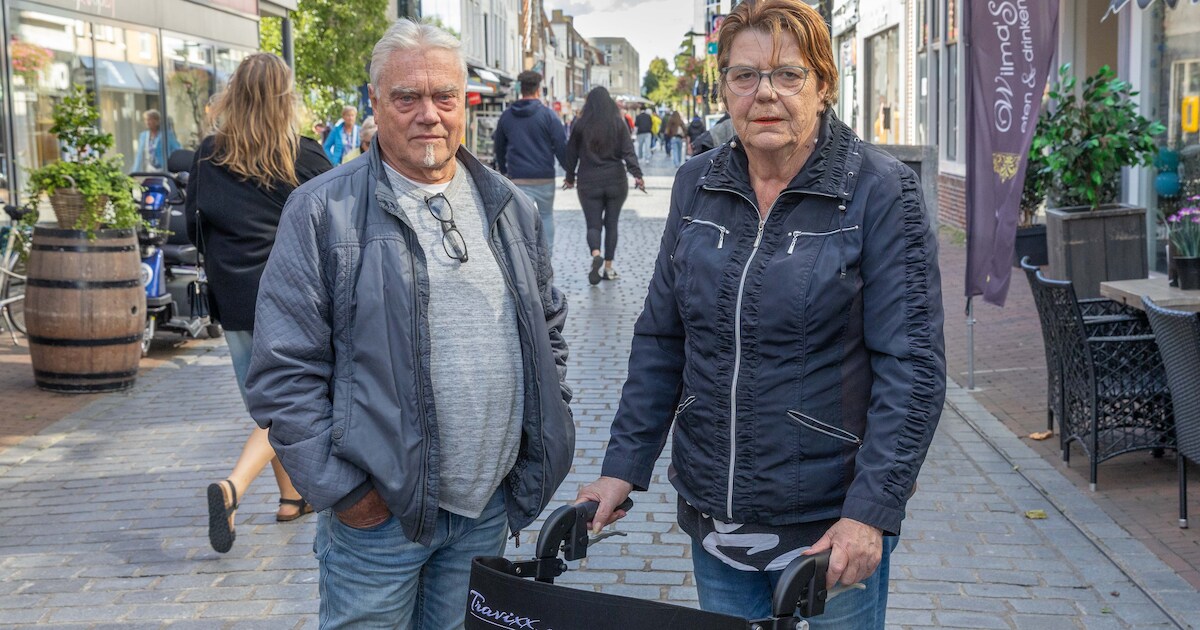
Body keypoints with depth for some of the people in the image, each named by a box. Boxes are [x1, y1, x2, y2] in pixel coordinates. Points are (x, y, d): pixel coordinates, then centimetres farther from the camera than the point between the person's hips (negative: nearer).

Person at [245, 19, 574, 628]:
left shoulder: (508, 206, 8)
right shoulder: (323, 211, -8)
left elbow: (548, 324, 19)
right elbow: (283, 372, -11)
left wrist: (546, 431, 10)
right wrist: (341, 489, -13)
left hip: (490, 506, 5)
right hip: (377, 511, -4)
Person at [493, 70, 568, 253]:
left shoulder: (506, 116, 5)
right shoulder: (547, 115, -7)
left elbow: (499, 146, 17)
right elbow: (561, 145, -10)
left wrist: (503, 170, 32)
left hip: (518, 179, 1)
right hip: (544, 178, -1)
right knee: (546, 215, 20)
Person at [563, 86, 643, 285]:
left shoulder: (580, 125, -1)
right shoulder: (618, 124, -1)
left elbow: (571, 153, 7)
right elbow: (628, 151, -9)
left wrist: (570, 178, 19)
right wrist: (637, 174, -12)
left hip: (589, 183, -1)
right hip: (615, 181, 1)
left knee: (593, 224, 3)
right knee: (611, 223, 12)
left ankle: (595, 254, -26)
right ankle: (608, 268, 12)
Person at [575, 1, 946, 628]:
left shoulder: (880, 189, -10)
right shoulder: (696, 185, 3)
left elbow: (913, 365, -12)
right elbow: (660, 340, 9)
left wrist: (870, 511, -18)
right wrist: (623, 468, 4)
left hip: (831, 527, -4)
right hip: (714, 518, 4)